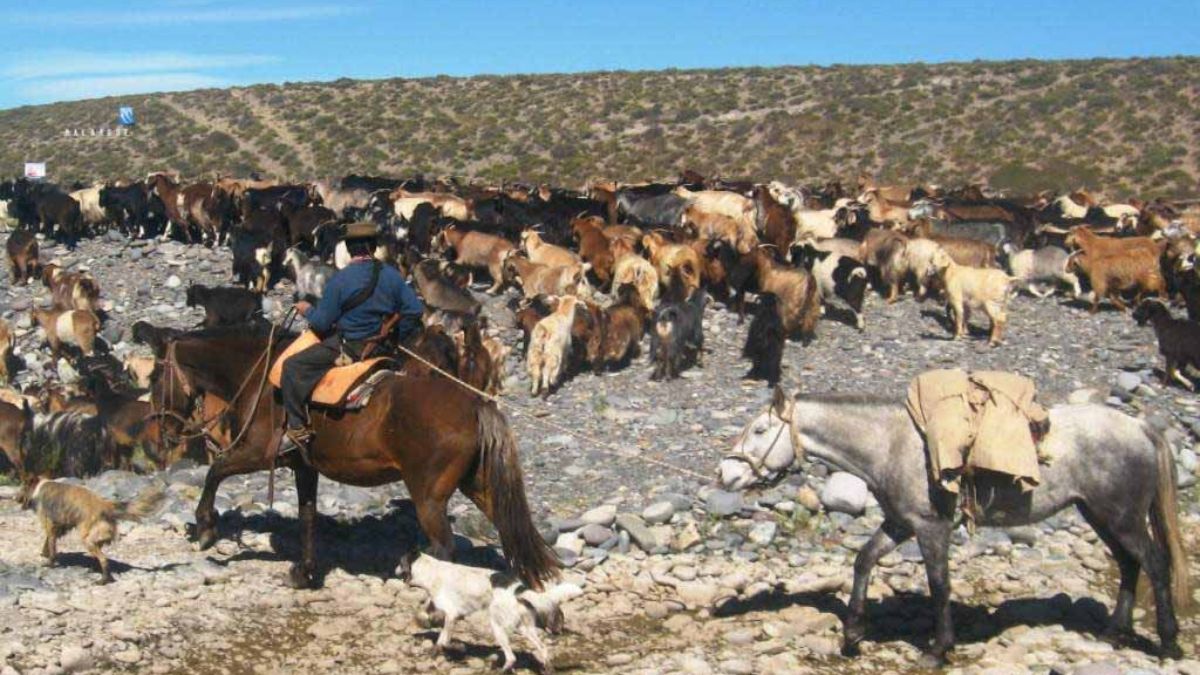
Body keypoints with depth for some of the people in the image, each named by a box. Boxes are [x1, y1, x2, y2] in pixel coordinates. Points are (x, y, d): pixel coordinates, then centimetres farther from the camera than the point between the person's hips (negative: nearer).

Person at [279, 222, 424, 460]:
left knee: (292, 367, -1)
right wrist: (397, 338, 12)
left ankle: (297, 430, -7)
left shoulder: (339, 279, -13)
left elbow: (321, 323, -10)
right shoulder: (391, 275, 0)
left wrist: (307, 311, 11)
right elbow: (415, 310, -1)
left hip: (347, 347, -6)